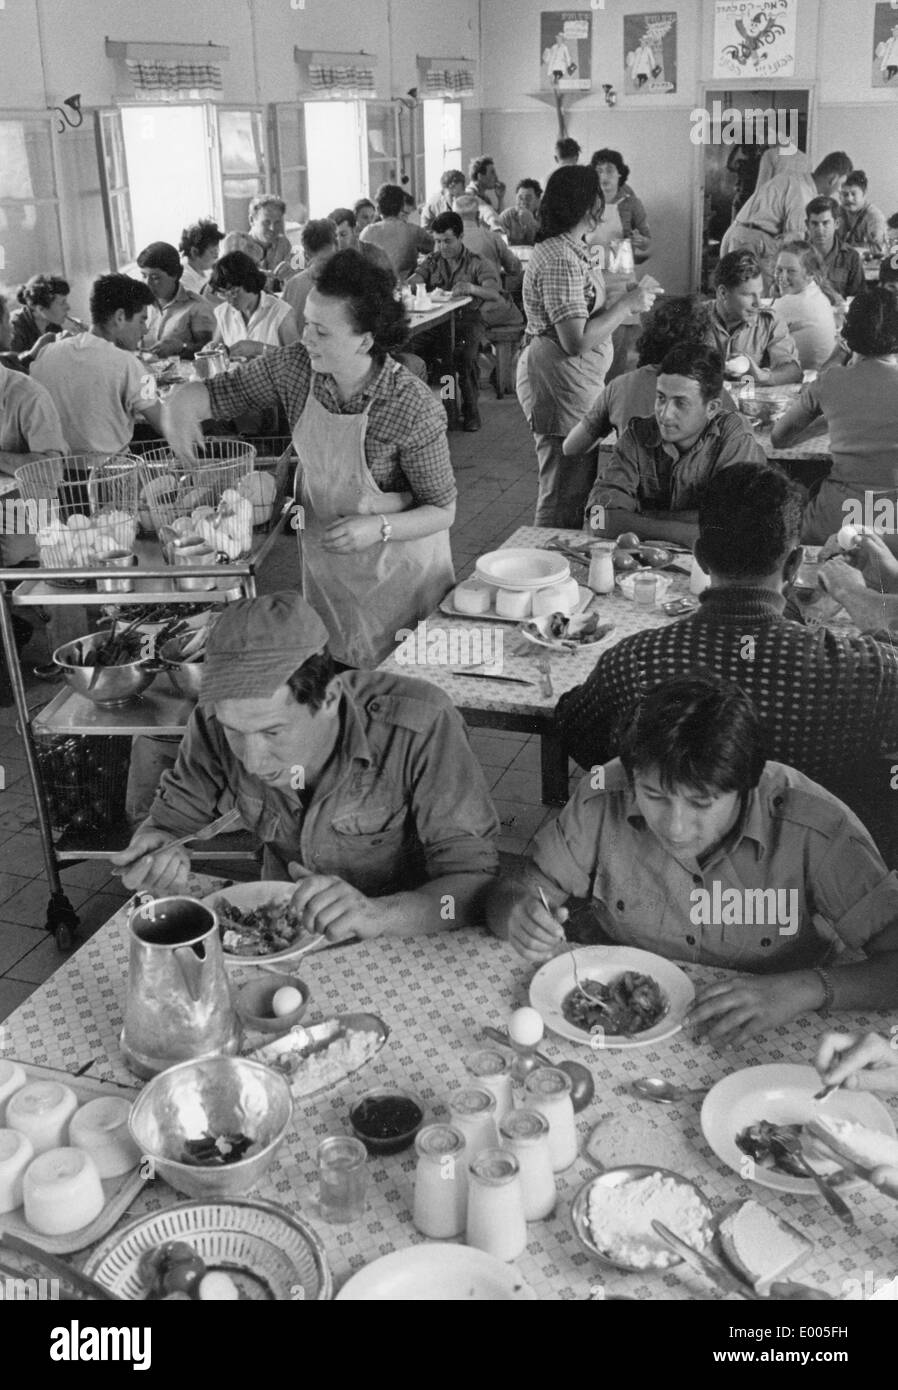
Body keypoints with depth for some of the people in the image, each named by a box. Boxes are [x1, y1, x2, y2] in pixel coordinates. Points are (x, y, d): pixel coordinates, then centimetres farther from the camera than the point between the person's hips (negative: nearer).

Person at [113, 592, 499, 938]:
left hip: (401, 952, -2)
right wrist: (155, 859, -23)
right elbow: (169, 821, 0)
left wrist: (378, 914, -43)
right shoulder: (216, 723, -14)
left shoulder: (420, 727, -27)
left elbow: (476, 880, -25)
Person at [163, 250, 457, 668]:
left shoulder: (413, 408, -27)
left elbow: (442, 510, -18)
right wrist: (183, 400, -25)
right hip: (323, 554, 5)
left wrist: (380, 527, -33)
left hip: (398, 561, -5)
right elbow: (221, 392, -3)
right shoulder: (296, 366, -13)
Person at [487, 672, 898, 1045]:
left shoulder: (814, 828, -23)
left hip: (768, 1052, -1)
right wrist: (521, 917, -29)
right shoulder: (603, 799, -16)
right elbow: (507, 896, -6)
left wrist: (807, 988, -35)